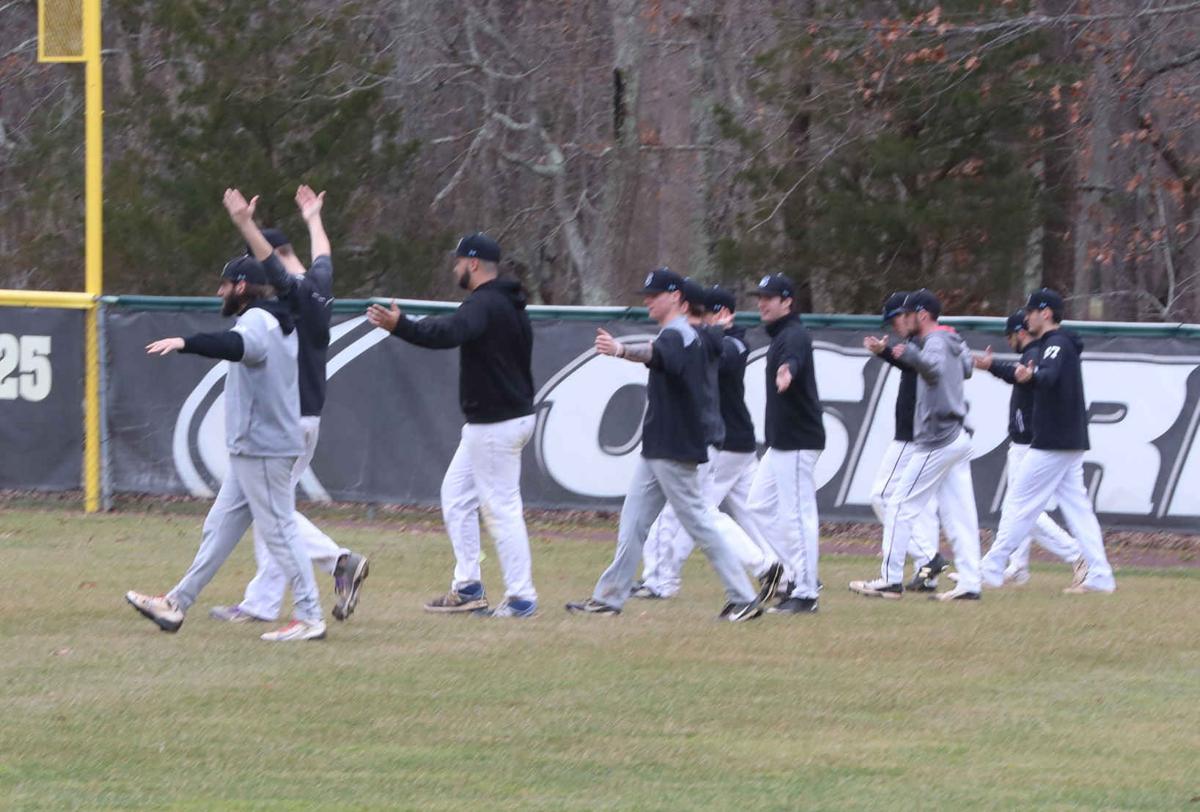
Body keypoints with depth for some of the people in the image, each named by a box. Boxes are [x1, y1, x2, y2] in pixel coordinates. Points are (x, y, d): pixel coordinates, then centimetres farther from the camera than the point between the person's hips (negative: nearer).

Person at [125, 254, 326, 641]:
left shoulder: (257, 320, -15)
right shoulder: (278, 322, 17)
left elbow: (236, 345, -38)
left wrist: (185, 343, -51)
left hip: (262, 448, -11)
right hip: (251, 449, 11)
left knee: (279, 530, -9)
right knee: (221, 525, 14)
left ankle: (310, 617, -7)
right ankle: (177, 604, 19)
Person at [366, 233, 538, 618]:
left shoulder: (483, 304, -18)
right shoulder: (511, 304, 15)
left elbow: (449, 332, -38)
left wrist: (400, 326, -48)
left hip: (495, 424, -11)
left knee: (501, 507, -7)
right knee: (456, 495, 16)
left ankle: (521, 597, -6)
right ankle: (468, 588, 16)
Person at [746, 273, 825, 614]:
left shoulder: (794, 335, -17)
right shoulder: (780, 335, 15)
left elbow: (794, 359, -40)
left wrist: (787, 371, -59)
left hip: (798, 442, -11)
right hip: (781, 442, 11)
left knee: (797, 514, -9)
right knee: (761, 506, 15)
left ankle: (805, 593, -5)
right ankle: (802, 577, 18)